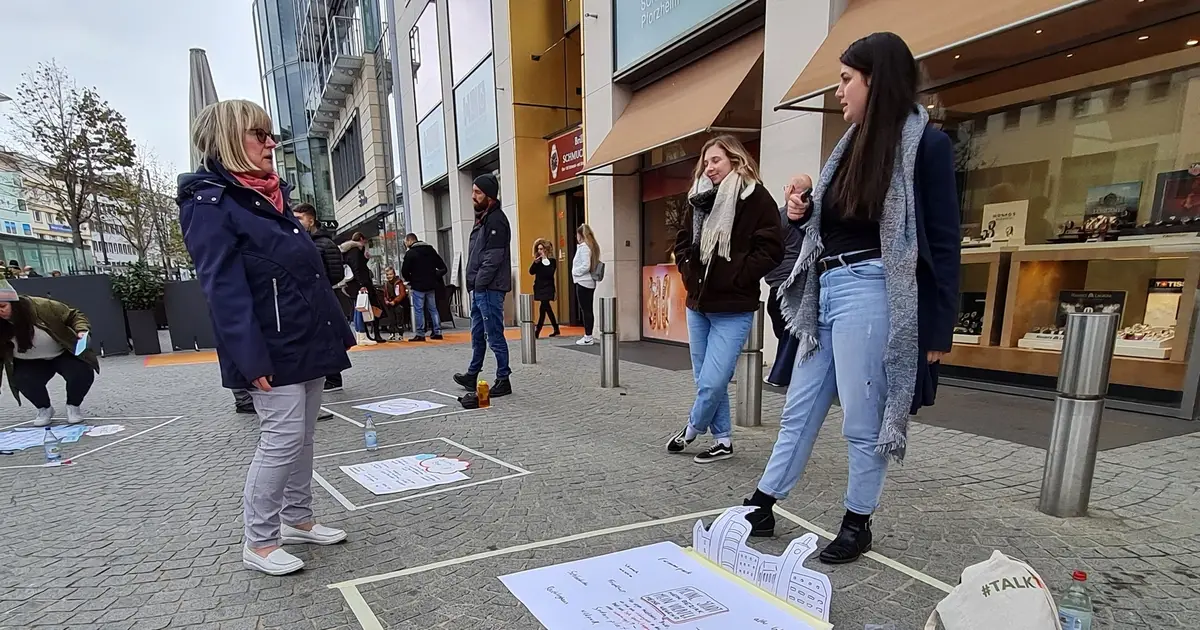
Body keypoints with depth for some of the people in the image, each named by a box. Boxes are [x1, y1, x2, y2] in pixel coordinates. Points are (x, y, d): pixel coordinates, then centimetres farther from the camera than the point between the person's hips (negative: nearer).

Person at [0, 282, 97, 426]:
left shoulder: (41, 306, -25)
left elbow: (74, 316, -13)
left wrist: (82, 331, -35)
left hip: (64, 354, -2)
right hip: (32, 363, 3)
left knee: (83, 374, -28)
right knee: (21, 378, -27)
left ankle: (73, 406, 4)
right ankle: (44, 409, 3)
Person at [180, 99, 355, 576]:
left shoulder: (271, 197, 17)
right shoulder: (210, 202, -9)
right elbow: (224, 289, -17)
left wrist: (336, 334, 16)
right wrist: (252, 359, -22)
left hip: (309, 341, 8)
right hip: (274, 349, -8)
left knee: (303, 436, 13)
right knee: (282, 438, -4)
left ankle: (297, 520, 28)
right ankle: (259, 542, 12)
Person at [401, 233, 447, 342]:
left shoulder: (410, 253, -8)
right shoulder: (430, 249, 9)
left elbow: (404, 271, -8)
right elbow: (442, 267, 8)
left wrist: (411, 280, 9)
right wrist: (435, 277, 12)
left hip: (418, 286, -5)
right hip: (431, 285, 5)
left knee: (419, 310, -1)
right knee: (433, 309, 10)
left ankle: (420, 334, -2)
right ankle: (437, 332, 9)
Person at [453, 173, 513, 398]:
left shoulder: (496, 220, -12)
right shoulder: (483, 218, 19)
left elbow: (493, 258, -19)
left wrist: (479, 283, -15)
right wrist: (473, 283, 13)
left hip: (489, 289, -10)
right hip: (480, 289, 10)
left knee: (494, 336, -4)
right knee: (477, 335, 18)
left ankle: (503, 381, 5)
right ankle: (472, 376, 31)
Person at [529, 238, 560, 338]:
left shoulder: (552, 261, -6)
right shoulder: (538, 260, 9)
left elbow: (550, 273, -19)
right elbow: (531, 272, 3)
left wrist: (545, 260, -19)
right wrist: (535, 263, -13)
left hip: (548, 287, -6)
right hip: (539, 287, 6)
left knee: (542, 308, -13)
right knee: (547, 308, 11)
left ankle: (537, 331, -13)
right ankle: (556, 329, 22)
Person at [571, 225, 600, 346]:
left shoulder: (584, 247, -14)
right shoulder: (592, 246, 13)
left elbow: (586, 266, -21)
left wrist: (575, 272, -8)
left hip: (583, 282, -9)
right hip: (589, 282, 9)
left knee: (585, 310, -4)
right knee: (588, 310, 12)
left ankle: (588, 337, 0)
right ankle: (589, 336, 18)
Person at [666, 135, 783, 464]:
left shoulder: (756, 198, -6)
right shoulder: (700, 200, 12)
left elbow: (770, 249, -11)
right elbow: (682, 242, 21)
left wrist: (734, 277, -14)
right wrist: (688, 271, 4)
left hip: (733, 309, -6)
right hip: (697, 304, 7)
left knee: (712, 383, -7)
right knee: (706, 381, 12)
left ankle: (692, 429, 21)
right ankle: (723, 440, 28)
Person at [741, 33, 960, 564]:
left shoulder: (925, 144, -4)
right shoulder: (853, 145, 16)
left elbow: (943, 241, -7)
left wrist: (940, 328, -11)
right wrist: (803, 213, 1)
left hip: (870, 293, -7)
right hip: (825, 291, 8)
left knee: (863, 420, 4)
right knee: (799, 410, 12)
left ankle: (858, 524, 23)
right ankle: (761, 507, 23)